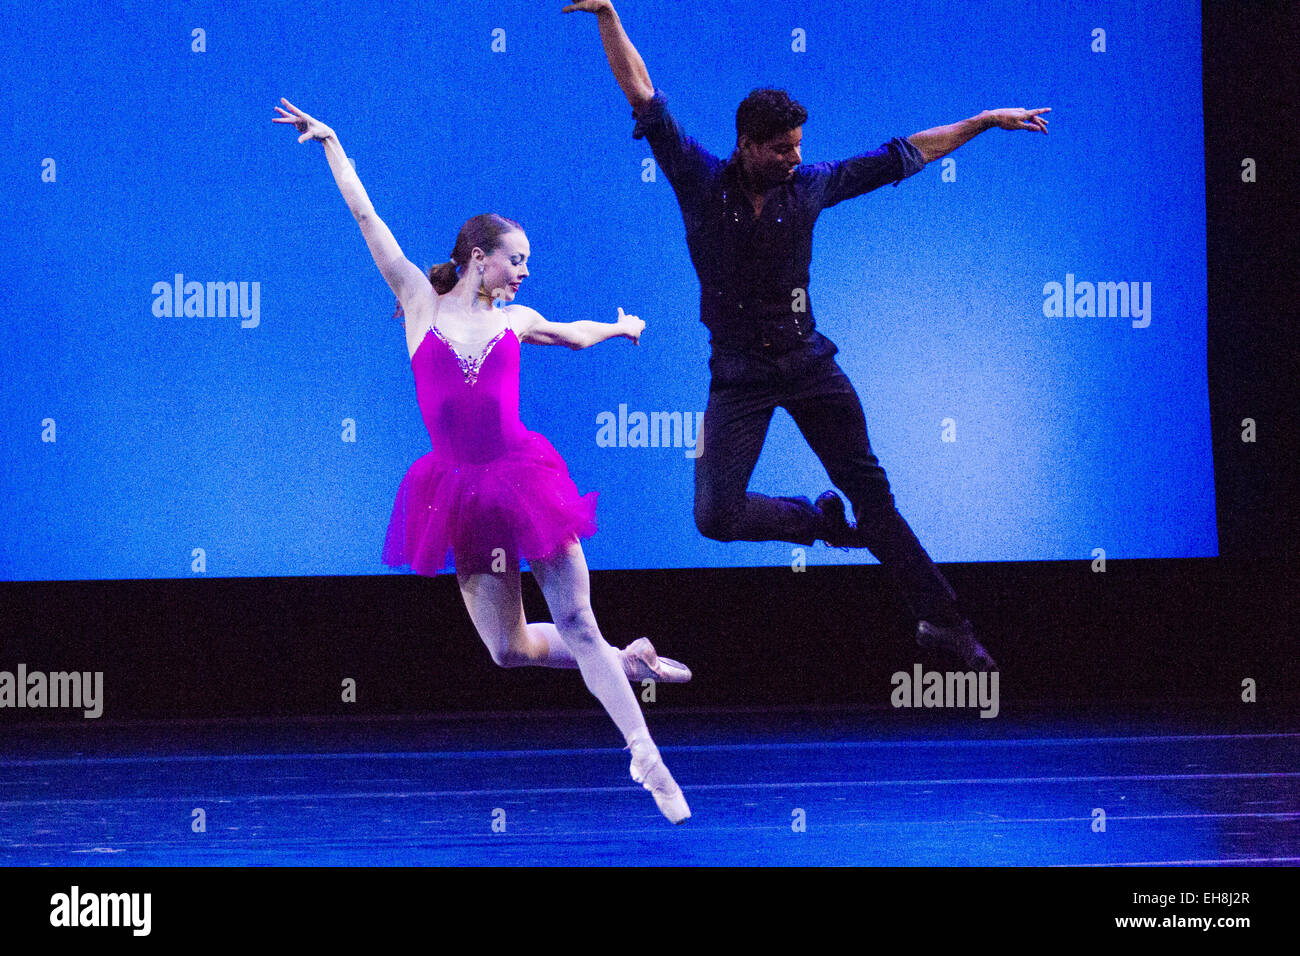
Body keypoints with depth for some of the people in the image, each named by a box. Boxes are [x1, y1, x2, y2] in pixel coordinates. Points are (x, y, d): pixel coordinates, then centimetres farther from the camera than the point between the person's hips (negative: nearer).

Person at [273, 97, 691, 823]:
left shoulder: (514, 321, 10)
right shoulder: (422, 302, 4)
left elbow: (575, 334, 33)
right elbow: (366, 217, 4)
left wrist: (621, 327, 48)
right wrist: (331, 144, 5)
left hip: (526, 480, 1)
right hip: (463, 492, 0)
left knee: (576, 627, -4)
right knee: (511, 649, 1)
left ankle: (650, 762, -2)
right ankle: (627, 662, 25)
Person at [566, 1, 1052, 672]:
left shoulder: (810, 185, -2)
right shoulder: (700, 182, -7)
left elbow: (903, 156, 8)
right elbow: (643, 97, -10)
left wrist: (986, 122, 11)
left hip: (808, 363, 1)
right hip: (739, 375, -1)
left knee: (870, 492, 2)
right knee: (717, 517, -12)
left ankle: (939, 620, 10)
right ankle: (819, 521, 16)